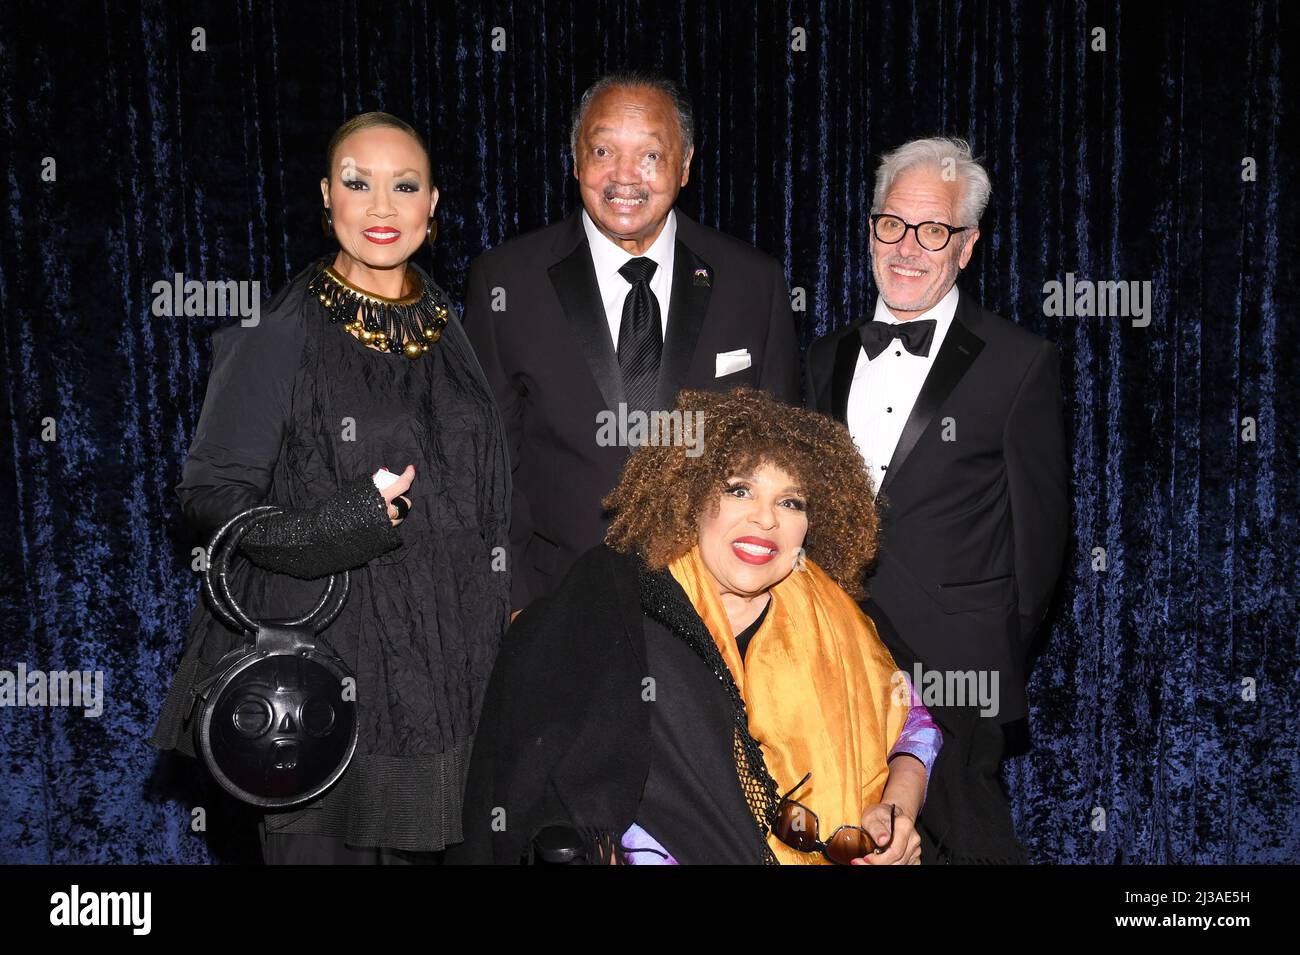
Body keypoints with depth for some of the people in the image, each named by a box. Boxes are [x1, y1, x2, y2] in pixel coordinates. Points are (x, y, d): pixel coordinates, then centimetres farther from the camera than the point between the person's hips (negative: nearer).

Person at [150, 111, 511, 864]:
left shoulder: (452, 330, 8)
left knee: (420, 845, 14)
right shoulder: (278, 336, -8)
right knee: (323, 842, 4)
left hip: (446, 659, 5)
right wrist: (341, 526, -21)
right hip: (324, 655, -4)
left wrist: (501, 606, 12)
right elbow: (211, 493, -8)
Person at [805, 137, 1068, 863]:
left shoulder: (1022, 363, -4)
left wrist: (1006, 655, 0)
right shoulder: (829, 358, 11)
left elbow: (1041, 527, -2)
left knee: (962, 841, 2)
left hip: (956, 671, -5)